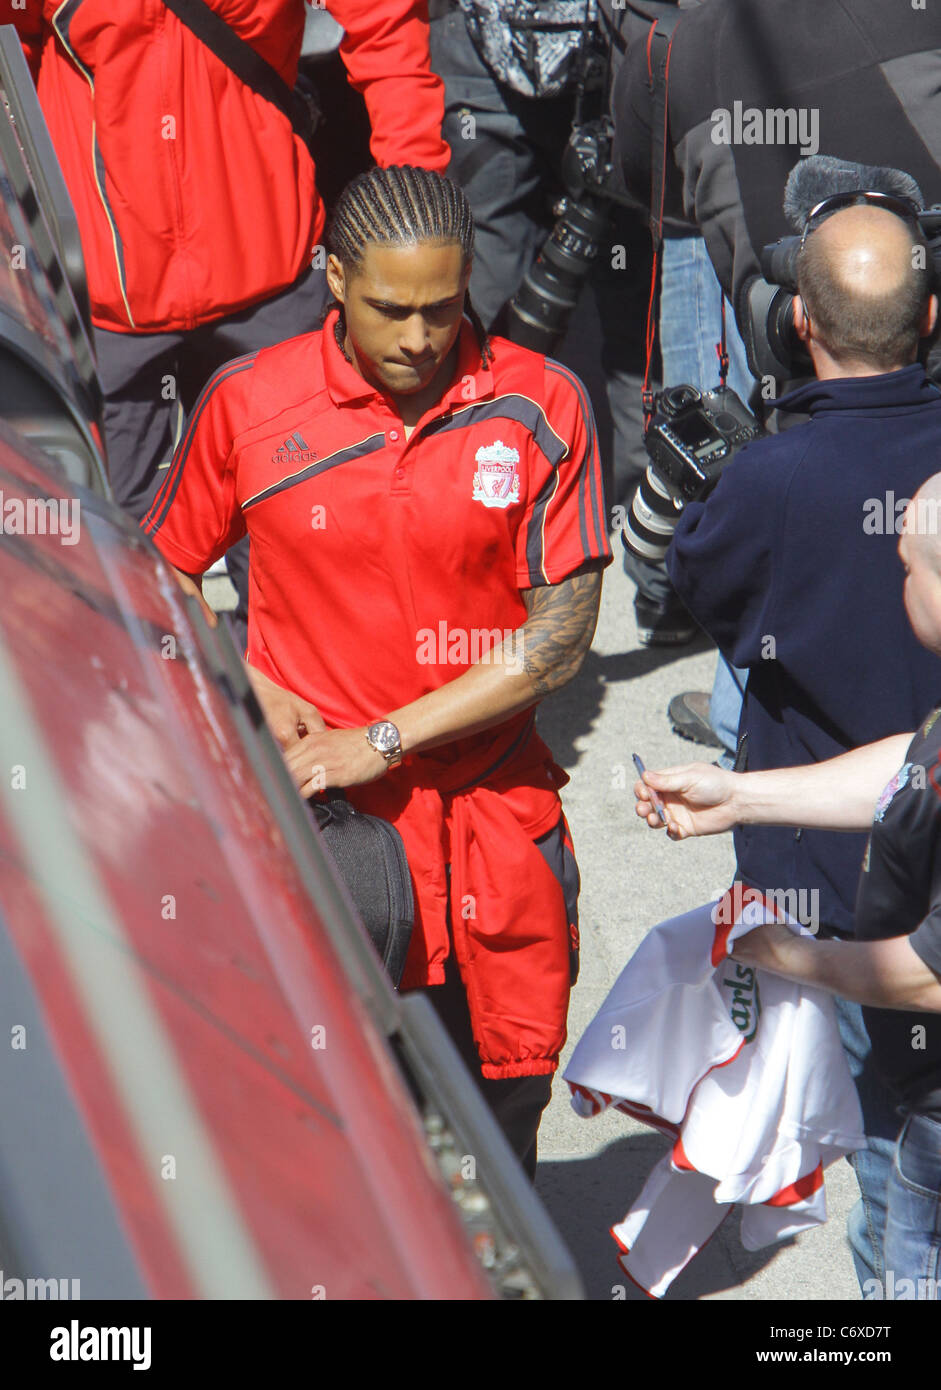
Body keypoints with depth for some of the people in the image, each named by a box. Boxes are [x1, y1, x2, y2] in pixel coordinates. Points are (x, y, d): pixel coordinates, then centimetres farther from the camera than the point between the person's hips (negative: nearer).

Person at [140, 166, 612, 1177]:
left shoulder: (539, 406, -5)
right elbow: (163, 572, 10)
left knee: (500, 1107, 11)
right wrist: (256, 695, -6)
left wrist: (382, 741, -11)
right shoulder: (248, 403, -4)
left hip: (492, 814, 1)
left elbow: (560, 637, -7)